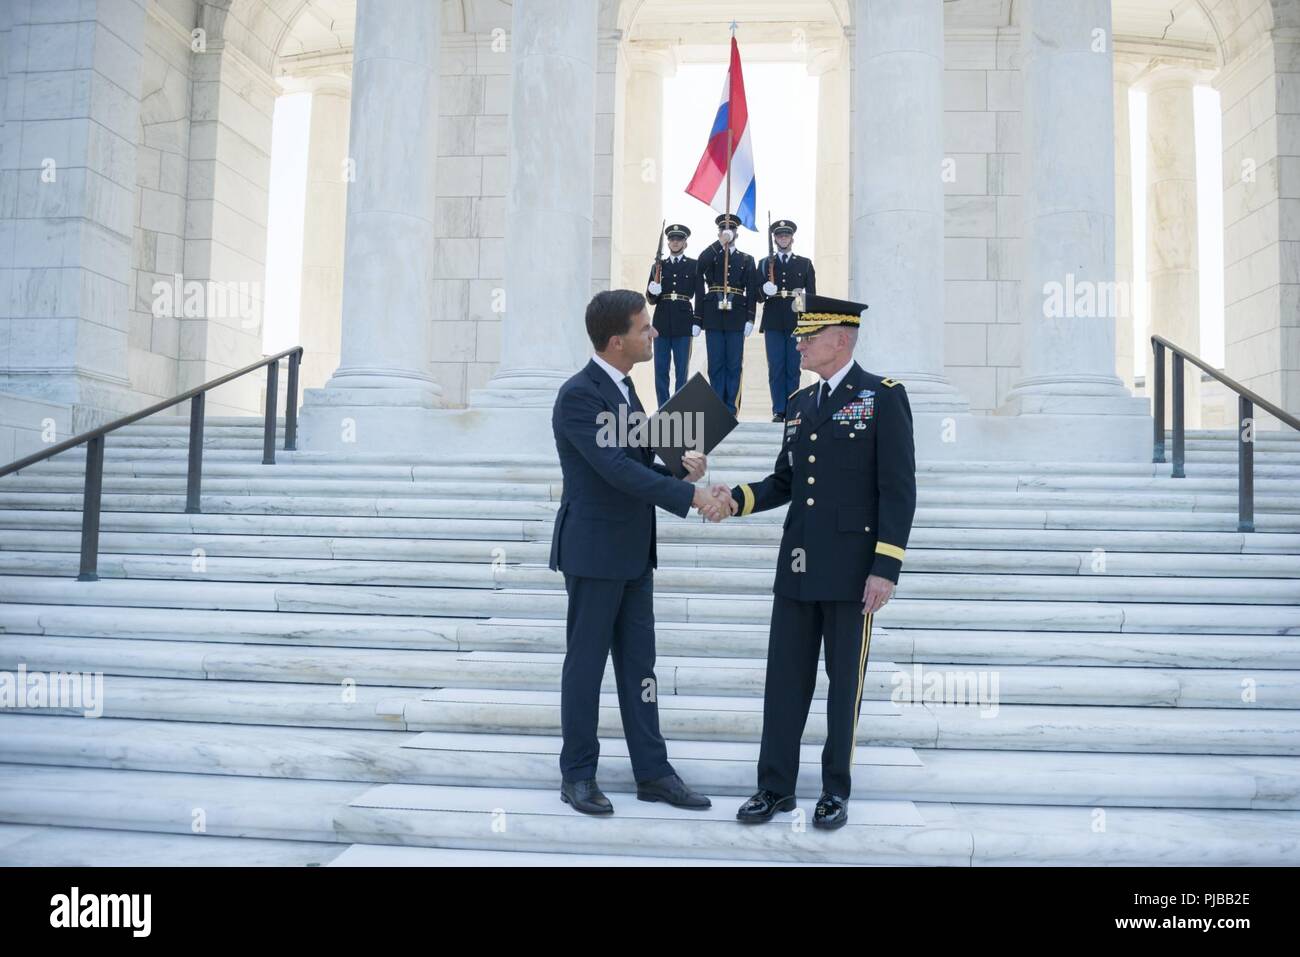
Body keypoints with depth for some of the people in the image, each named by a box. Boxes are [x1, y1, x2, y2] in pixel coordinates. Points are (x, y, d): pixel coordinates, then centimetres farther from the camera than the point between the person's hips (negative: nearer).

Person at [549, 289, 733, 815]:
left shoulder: (623, 388, 11)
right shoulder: (578, 395, -17)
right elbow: (616, 468, -26)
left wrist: (679, 465, -5)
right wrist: (690, 494, -28)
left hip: (633, 552, 8)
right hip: (593, 551, -8)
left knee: (638, 663, 11)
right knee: (586, 663, 3)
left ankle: (652, 771, 18)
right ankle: (578, 774, 17)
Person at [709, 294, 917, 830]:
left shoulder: (884, 397, -7)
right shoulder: (798, 403, 12)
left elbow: (898, 491, -11)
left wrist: (886, 569, -16)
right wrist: (738, 499, -4)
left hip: (851, 570, -5)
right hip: (797, 566, 6)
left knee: (845, 682, 7)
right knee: (785, 678, 8)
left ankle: (836, 789, 21)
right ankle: (775, 786, 19)